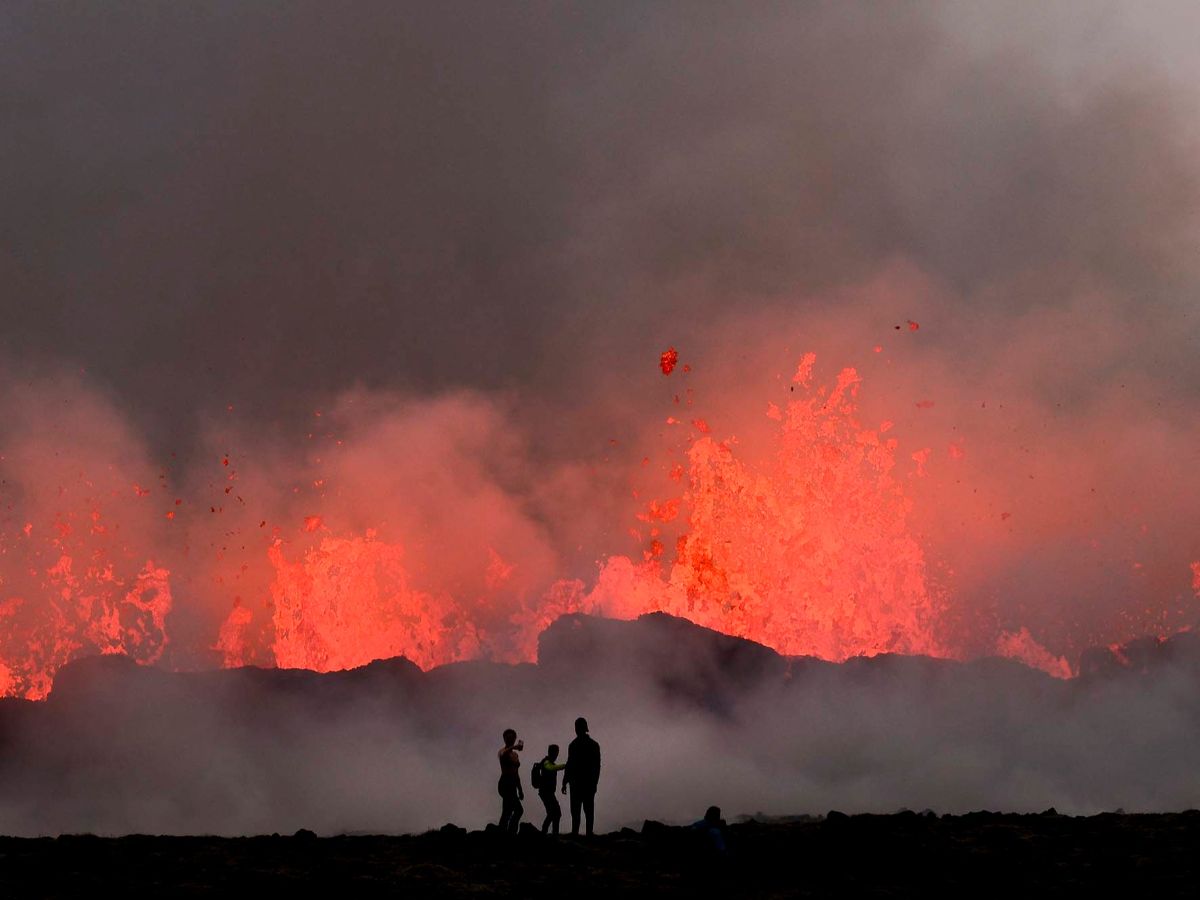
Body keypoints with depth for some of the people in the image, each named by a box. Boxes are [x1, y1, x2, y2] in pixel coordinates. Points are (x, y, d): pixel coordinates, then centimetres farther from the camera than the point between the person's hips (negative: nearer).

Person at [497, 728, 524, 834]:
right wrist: (513, 747, -49)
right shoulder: (503, 751, -5)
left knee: (506, 813, 7)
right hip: (505, 783, -8)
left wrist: (520, 789, 23)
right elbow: (503, 755, -32)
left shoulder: (515, 754, 19)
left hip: (512, 784, 8)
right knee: (518, 810, -14)